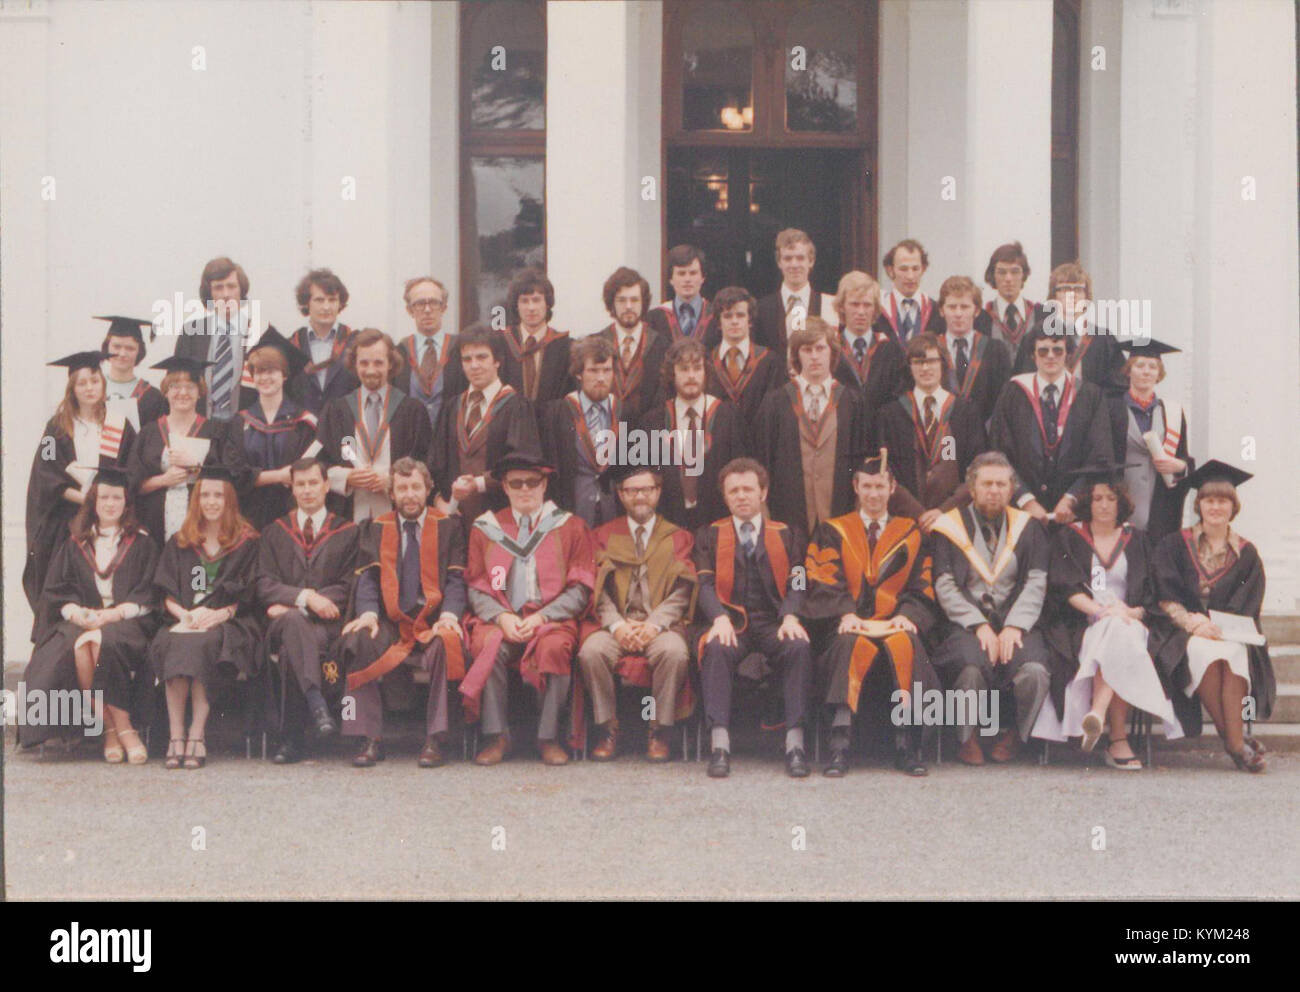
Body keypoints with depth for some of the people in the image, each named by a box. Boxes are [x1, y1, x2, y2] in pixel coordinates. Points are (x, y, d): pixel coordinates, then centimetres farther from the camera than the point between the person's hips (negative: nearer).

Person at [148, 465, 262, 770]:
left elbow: (246, 594, 2)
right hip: (184, 621, 2)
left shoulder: (246, 542, 12)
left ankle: (196, 736, -39)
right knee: (170, 643, -33)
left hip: (228, 623, -2)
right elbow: (166, 592, 10)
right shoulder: (180, 543, 21)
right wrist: (185, 615, -10)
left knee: (201, 643, -36)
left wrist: (217, 614, -16)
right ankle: (175, 736, -37)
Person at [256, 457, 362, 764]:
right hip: (283, 623, 1)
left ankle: (291, 739, -38)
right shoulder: (274, 533, 21)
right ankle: (316, 704, -55)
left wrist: (288, 605, -8)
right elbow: (264, 586, 7)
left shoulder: (348, 532, 15)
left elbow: (347, 589, 4)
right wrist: (304, 597, -16)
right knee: (293, 621, -39)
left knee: (290, 652, -36)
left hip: (328, 623, -1)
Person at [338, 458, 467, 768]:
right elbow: (368, 578, 6)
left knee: (446, 644, -35)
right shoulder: (377, 529, 17)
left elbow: (456, 579, 3)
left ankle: (435, 741, -29)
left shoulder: (448, 527, 12)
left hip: (433, 624, -2)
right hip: (390, 624, 2)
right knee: (357, 641, -29)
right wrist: (368, 613, -15)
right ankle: (370, 739, -23)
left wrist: (450, 614, -17)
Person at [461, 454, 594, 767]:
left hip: (552, 620, -1)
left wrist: (541, 617, -11)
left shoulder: (571, 527, 10)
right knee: (488, 645, -33)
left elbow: (580, 589, 4)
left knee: (555, 646, -35)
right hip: (499, 620, 1)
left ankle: (548, 737, -23)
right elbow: (476, 588, 10)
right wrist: (501, 617, -10)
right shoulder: (485, 528, 15)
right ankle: (496, 736, -23)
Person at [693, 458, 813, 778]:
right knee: (716, 648, -35)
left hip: (773, 622, 1)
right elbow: (705, 584, 4)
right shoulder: (709, 535, 18)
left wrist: (791, 616, -15)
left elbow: (797, 584, 7)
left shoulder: (787, 535, 19)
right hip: (731, 622, 0)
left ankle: (795, 743, -33)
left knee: (799, 647, -33)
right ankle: (719, 745, -38)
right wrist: (720, 617, -17)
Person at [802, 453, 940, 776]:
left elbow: (922, 585, 9)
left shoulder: (910, 534, 19)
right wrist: (846, 614, -16)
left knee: (905, 644, -35)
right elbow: (827, 582, 3)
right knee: (852, 646, -36)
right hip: (852, 626, -1)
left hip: (894, 625, 1)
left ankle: (906, 745, -33)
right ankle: (840, 746, -43)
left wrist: (907, 615, -11)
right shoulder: (833, 531, 17)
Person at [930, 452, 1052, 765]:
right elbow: (945, 586, 0)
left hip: (1016, 624, 2)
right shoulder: (950, 526, 9)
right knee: (972, 668, -35)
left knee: (1034, 672, -30)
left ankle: (1013, 737, -1)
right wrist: (979, 625, -13)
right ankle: (968, 739, -7)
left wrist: (1015, 626, -11)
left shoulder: (1028, 527, 15)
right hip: (965, 623, -2)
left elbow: (1036, 583, 5)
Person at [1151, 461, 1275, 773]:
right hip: (1183, 635, -1)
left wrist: (1218, 626, -15)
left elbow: (1246, 607, 5)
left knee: (1234, 652, -34)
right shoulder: (1175, 545, 11)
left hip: (1230, 633, 1)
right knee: (1205, 652, -35)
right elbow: (1166, 598, 1)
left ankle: (1235, 740, -36)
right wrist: (1194, 623, -16)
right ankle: (1235, 743, -31)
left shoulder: (1246, 554, 14)